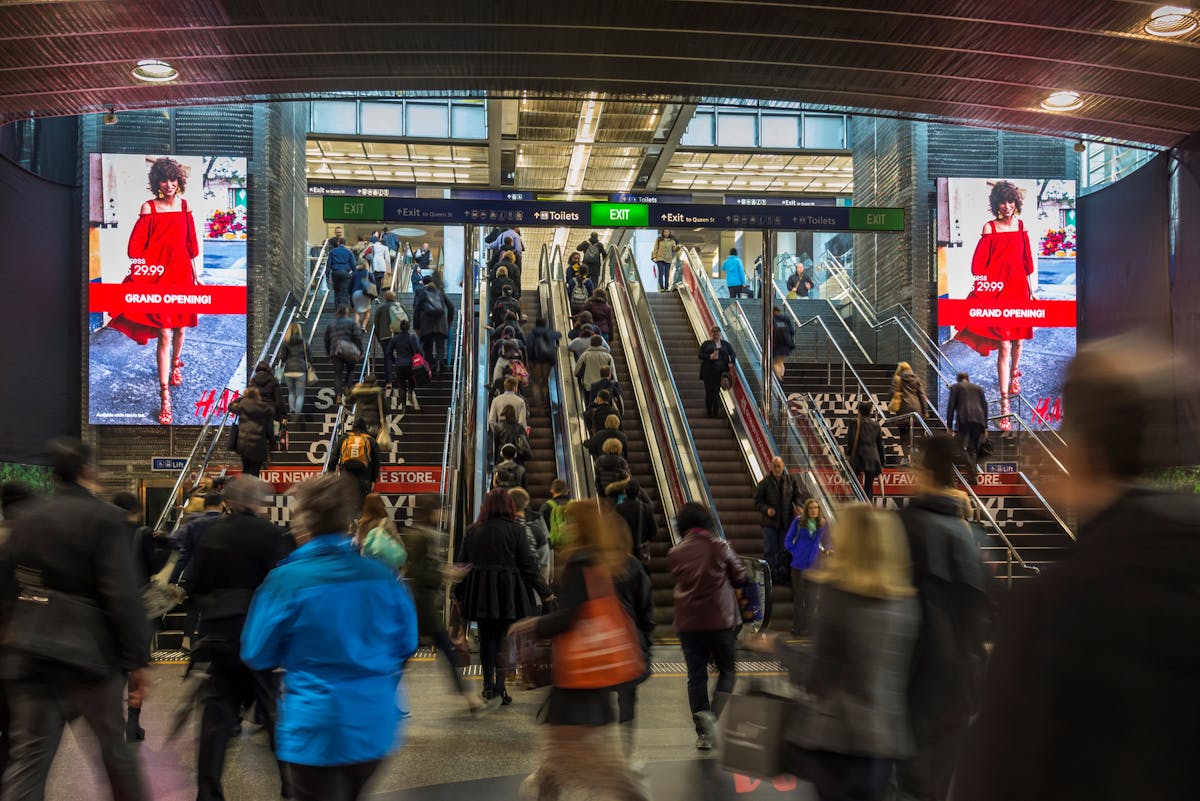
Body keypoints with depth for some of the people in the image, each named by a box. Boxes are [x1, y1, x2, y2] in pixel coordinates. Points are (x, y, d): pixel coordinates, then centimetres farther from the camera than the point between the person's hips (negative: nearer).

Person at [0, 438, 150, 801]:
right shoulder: (103, 518, -10)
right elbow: (123, 596, -16)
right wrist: (137, 659, -12)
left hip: (29, 652, 4)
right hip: (88, 650, -4)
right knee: (115, 748, 12)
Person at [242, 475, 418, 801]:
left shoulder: (287, 580, -15)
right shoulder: (381, 576, -4)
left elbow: (257, 655, -4)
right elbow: (406, 643, 8)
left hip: (316, 730, -4)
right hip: (375, 725, 4)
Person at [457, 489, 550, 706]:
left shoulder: (472, 530, 4)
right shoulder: (515, 530, -5)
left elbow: (461, 564, 8)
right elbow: (529, 566, -4)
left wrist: (459, 594, 17)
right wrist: (545, 593, 4)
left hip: (480, 594, 3)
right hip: (507, 593, -3)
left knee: (486, 639, 12)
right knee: (502, 638, 2)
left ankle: (488, 686, 16)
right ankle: (499, 688, -1)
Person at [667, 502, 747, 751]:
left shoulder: (674, 554, 0)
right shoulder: (719, 547, -7)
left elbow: (678, 580, 10)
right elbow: (740, 576, 1)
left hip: (687, 624, 3)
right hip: (720, 620, -2)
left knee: (696, 676, 9)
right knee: (727, 670, 12)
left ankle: (703, 734, 12)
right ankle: (713, 714, -10)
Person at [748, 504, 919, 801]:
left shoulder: (836, 595, -15)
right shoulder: (905, 602, 0)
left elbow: (815, 678, -11)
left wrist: (776, 646, 5)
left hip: (835, 735, -5)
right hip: (886, 738, 5)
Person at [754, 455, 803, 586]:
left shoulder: (790, 480, 1)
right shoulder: (765, 482, -8)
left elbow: (797, 495, 11)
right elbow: (757, 500, -6)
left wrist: (797, 506, -8)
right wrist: (766, 509, -23)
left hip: (786, 521, 3)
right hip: (769, 522, -3)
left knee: (784, 550, 11)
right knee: (769, 550, 0)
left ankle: (783, 575, 22)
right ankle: (768, 575, 9)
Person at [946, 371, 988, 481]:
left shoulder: (955, 387, 13)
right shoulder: (978, 388, 24)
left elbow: (951, 406, 4)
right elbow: (985, 406, 18)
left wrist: (949, 425, 4)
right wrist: (985, 426, 17)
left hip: (964, 419, -4)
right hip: (978, 419, 4)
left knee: (961, 447, -8)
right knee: (973, 449, 10)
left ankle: (973, 472, -27)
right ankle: (974, 477, 2)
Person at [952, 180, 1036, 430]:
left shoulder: (1021, 225, 10)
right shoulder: (989, 227, -4)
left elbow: (1026, 259, 16)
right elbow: (979, 263, -6)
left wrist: (1029, 287, 18)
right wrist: (981, 286, -14)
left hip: (1018, 288, 5)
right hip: (996, 290, -5)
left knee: (1017, 339, 18)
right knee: (1004, 346, -10)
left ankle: (1014, 373, 51)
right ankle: (1004, 404, -9)